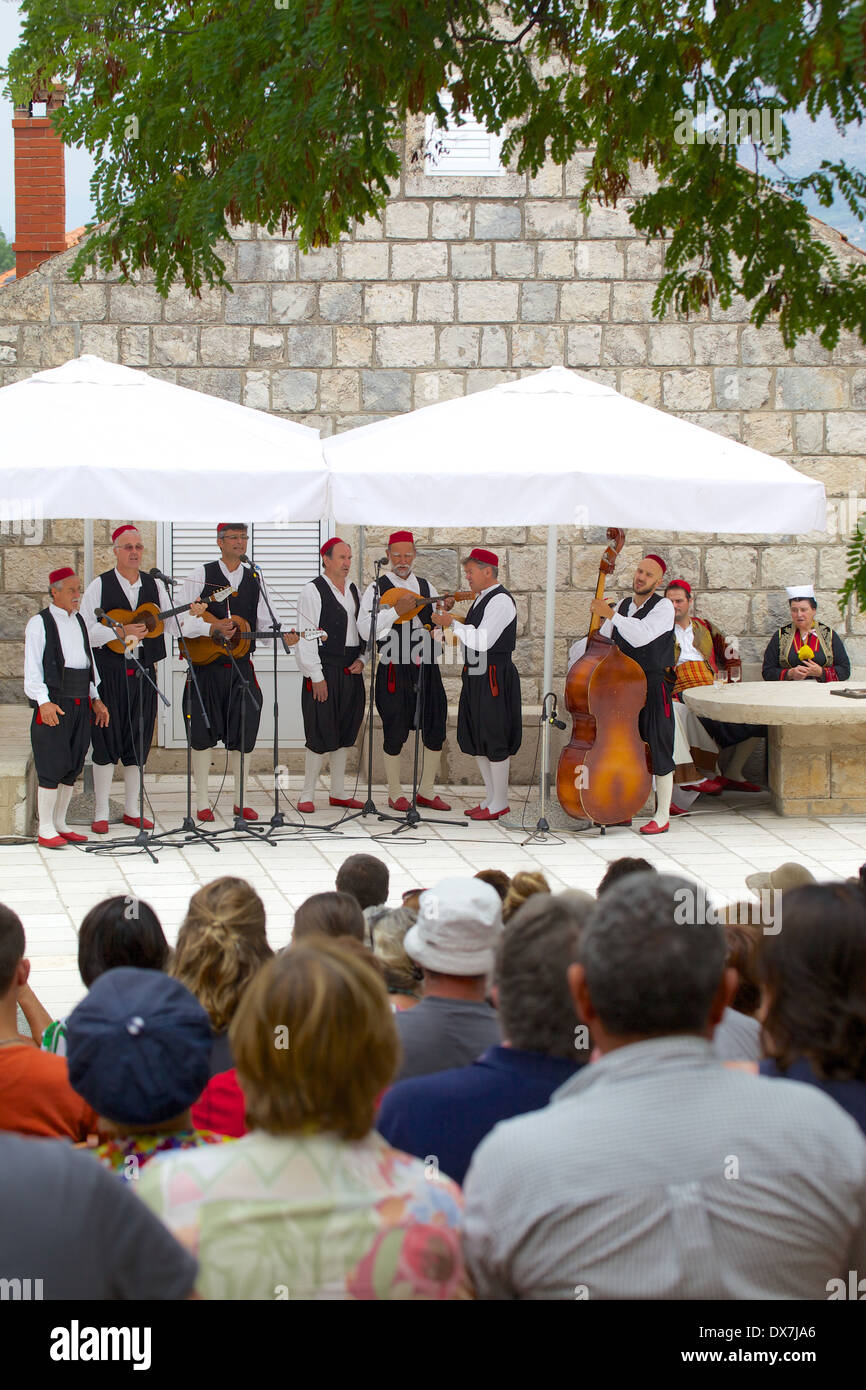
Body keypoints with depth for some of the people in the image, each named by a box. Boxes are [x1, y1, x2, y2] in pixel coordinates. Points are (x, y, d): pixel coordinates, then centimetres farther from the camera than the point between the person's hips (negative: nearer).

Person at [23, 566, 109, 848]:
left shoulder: (79, 621, 17)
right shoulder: (39, 623, -3)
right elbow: (32, 668, -8)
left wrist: (95, 698, 15)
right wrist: (44, 701, -19)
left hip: (81, 705, 7)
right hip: (53, 705, -7)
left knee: (72, 766, 8)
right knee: (52, 766, -8)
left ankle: (60, 824, 17)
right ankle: (45, 829, -2)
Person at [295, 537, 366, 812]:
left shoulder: (353, 590, 14)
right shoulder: (312, 591, -7)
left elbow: (363, 628, 20)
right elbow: (306, 637, -11)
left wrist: (361, 659, 3)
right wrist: (316, 676, -15)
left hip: (351, 671, 7)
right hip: (325, 670, -7)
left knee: (344, 733, 11)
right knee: (321, 735, -6)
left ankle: (338, 793, 20)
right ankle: (308, 795, 3)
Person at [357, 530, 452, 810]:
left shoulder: (426, 586, 14)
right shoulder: (377, 588, -1)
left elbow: (438, 624, 17)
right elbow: (365, 630, -12)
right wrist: (396, 611, -21)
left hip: (426, 666, 5)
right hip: (394, 668, -5)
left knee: (436, 727, 4)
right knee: (395, 733, 0)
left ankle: (426, 792, 18)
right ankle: (395, 795, 13)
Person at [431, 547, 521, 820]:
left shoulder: (500, 601, -15)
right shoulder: (481, 599, 16)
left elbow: (482, 642, -22)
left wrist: (453, 623, -14)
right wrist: (446, 623, 5)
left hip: (494, 676, -10)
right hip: (476, 675, 10)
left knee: (493, 739, -4)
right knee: (475, 739, 14)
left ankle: (500, 803, 4)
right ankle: (492, 798, 23)